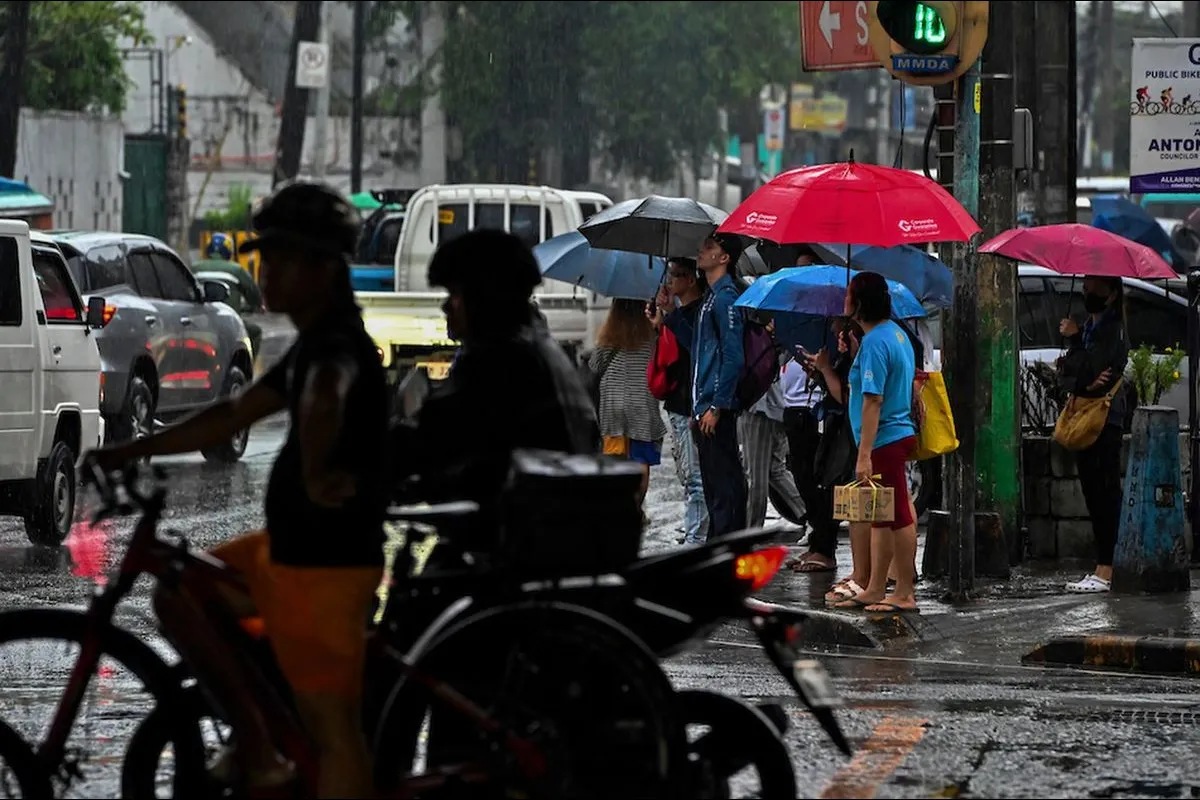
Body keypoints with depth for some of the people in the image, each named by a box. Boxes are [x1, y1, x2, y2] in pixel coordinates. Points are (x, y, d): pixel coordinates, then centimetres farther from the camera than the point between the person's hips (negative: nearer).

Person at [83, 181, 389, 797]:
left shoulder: (338, 342, -17)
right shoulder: (311, 347, 16)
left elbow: (325, 398, -42)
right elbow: (231, 417, 24)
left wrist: (313, 476, -54)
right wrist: (134, 451, 23)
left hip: (328, 561, -10)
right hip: (287, 548, 10)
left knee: (332, 727, -8)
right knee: (179, 598, 18)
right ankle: (257, 749, 16)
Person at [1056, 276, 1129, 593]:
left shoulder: (1113, 331, -8)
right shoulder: (1089, 327, 18)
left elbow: (1091, 371, -19)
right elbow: (1065, 375, 9)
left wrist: (1075, 341, -9)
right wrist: (1083, 383, -11)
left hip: (1105, 421, -9)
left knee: (1106, 493, -10)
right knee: (1094, 495, 10)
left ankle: (1105, 572, -13)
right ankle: (1102, 568, 14)